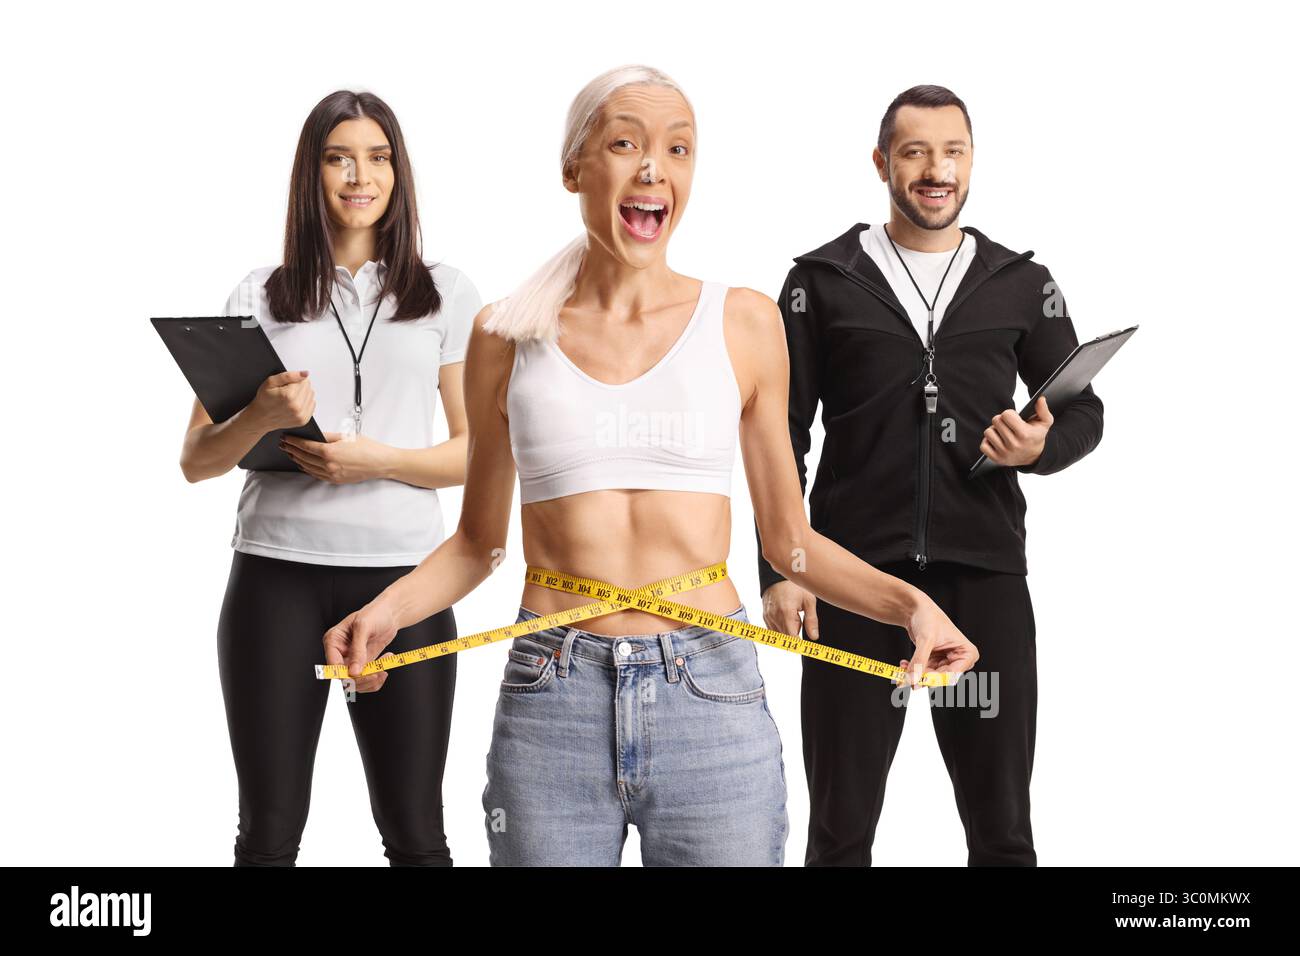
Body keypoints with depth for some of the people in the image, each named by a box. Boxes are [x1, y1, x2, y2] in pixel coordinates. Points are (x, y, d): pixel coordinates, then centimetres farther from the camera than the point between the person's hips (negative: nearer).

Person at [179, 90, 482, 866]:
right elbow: (197, 461, 7)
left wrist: (378, 459, -12)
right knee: (269, 831, 5)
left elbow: (479, 452, 5)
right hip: (277, 574, 1)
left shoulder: (446, 293, 7)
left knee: (415, 832, 1)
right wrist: (260, 417, -13)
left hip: (403, 573, 0)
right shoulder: (260, 297, 8)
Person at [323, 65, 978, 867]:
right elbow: (480, 541, 12)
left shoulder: (744, 324, 4)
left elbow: (789, 537, 8)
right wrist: (390, 606, -6)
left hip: (713, 702, 0)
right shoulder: (508, 336, 4)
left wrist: (909, 602, -7)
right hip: (549, 706, 0)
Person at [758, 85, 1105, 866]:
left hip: (985, 573, 1)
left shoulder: (1022, 284, 9)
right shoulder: (823, 281, 5)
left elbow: (1084, 411, 13)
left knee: (1003, 829, 6)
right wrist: (780, 570, -5)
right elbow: (782, 437, 3)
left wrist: (1042, 446, -11)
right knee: (840, 829, 7)